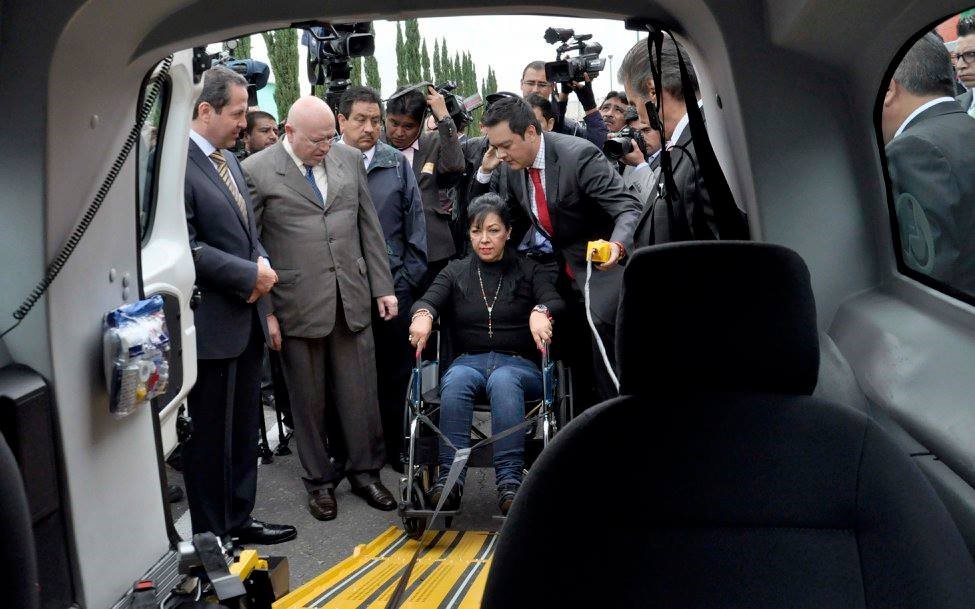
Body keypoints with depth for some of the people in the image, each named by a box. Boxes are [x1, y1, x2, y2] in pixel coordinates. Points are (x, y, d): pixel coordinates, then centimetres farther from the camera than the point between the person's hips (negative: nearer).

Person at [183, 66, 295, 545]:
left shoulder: (228, 158, 13)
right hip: (210, 324, -9)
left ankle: (238, 520, 32)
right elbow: (186, 248, -22)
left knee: (244, 429, 18)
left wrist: (262, 262, -1)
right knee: (210, 436, 5)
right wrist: (250, 275, -16)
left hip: (246, 317, 9)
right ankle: (210, 535, 20)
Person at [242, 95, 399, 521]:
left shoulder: (349, 159, 8)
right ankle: (319, 479, 26)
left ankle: (364, 471, 27)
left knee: (360, 393, 9)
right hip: (297, 305, -3)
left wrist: (382, 287, 9)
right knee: (310, 398, 9)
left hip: (352, 299, 3)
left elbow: (370, 227, 11)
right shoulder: (256, 171, -5)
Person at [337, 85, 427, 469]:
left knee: (395, 372, 9)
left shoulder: (397, 163, 6)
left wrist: (409, 276, 1)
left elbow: (415, 222, 7)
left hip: (393, 286, 2)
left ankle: (397, 448, 23)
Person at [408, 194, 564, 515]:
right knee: (455, 380, -35)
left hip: (518, 363, -1)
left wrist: (540, 312, -29)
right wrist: (423, 313, -25)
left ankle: (509, 480, -43)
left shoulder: (528, 270, 14)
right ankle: (450, 477, -39)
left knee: (503, 380, -37)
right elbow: (430, 299, 1)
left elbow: (554, 301, -3)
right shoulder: (455, 271, 18)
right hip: (469, 360, 1)